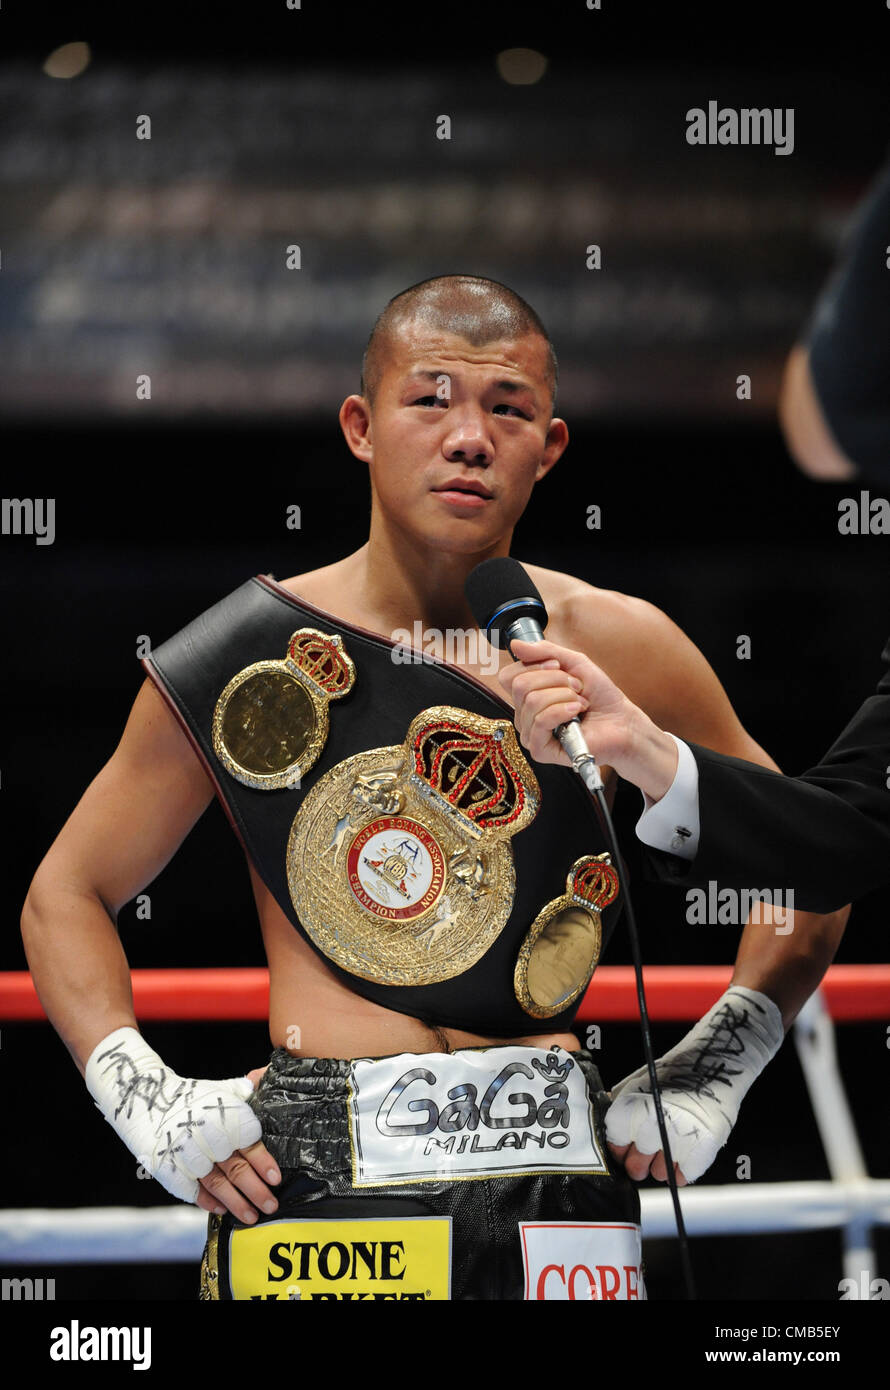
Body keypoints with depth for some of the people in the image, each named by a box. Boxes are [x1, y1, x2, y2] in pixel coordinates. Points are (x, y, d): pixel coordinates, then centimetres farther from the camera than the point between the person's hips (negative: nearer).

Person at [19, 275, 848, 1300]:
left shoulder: (622, 654, 3)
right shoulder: (247, 660, 1)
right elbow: (66, 895, 10)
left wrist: (715, 1071, 5)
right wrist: (143, 1097, -3)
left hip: (552, 1175, 1)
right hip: (309, 1182, -1)